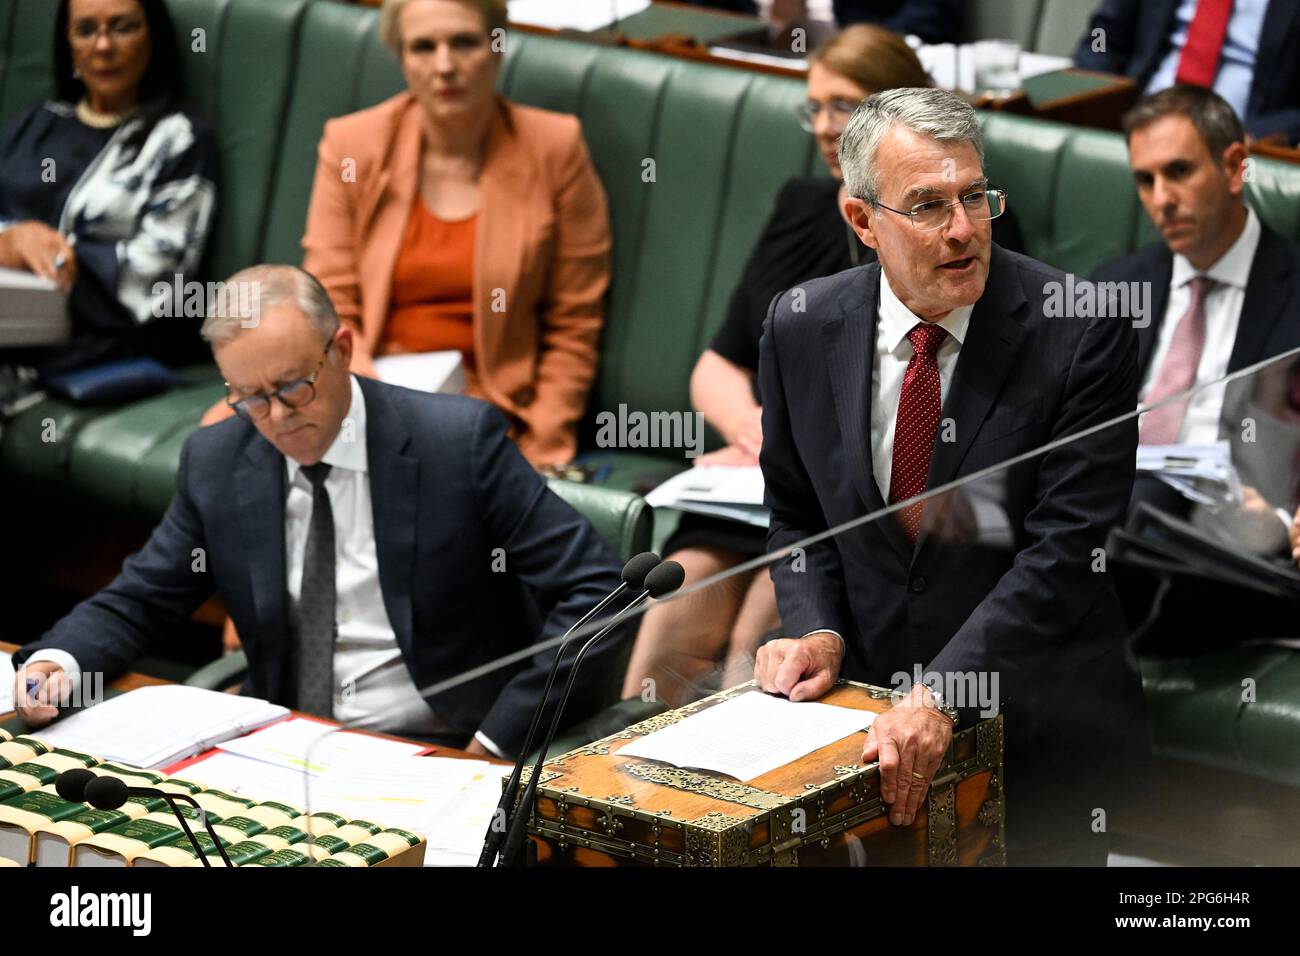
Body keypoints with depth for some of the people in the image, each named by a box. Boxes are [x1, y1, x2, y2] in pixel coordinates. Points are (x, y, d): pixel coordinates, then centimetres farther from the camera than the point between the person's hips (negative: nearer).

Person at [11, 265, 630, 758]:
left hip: (440, 750, -5)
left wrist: (500, 738, -16)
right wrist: (56, 662, -11)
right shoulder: (214, 463, 5)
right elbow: (136, 602, 13)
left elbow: (591, 586, -8)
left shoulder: (460, 441, -7)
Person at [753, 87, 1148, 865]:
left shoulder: (1081, 331, -16)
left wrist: (941, 696, -27)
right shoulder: (802, 328, -3)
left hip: (1039, 735, -3)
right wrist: (817, 630, -8)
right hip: (867, 710, 3)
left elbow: (1065, 547, -20)